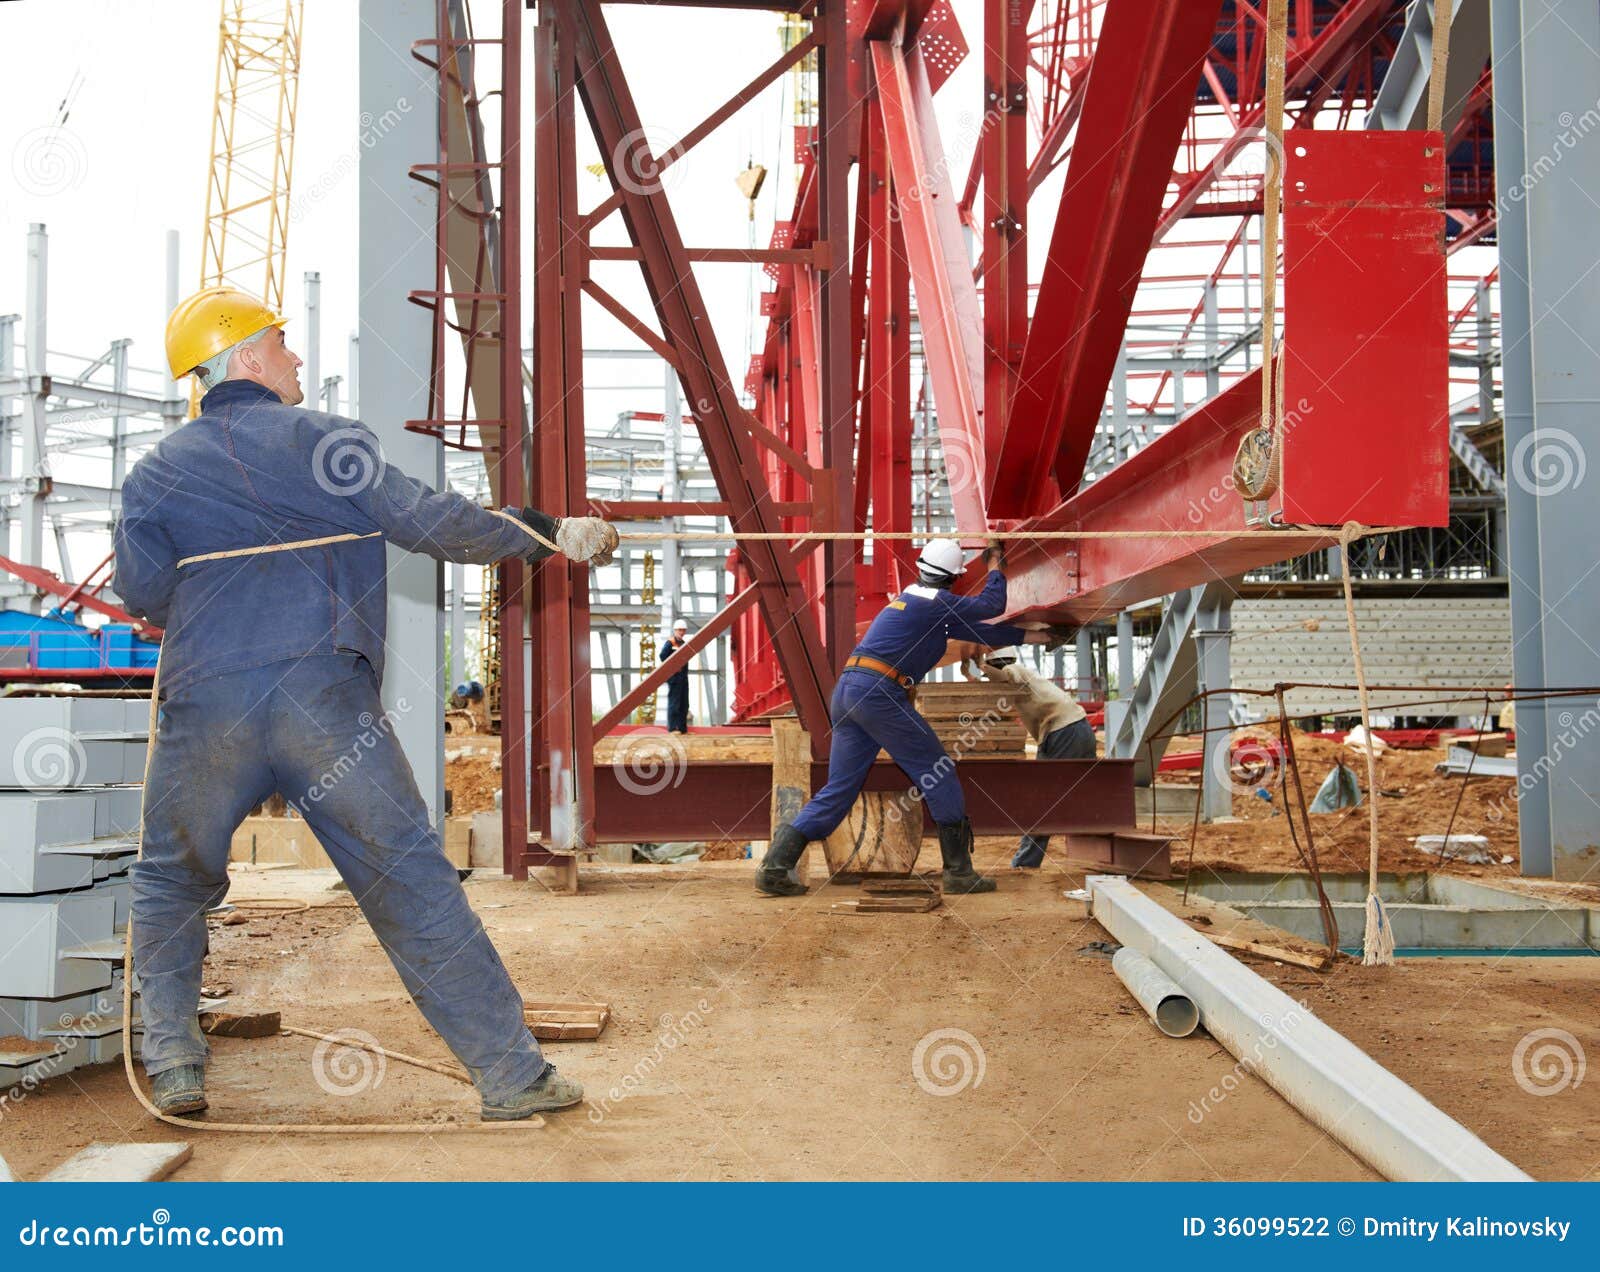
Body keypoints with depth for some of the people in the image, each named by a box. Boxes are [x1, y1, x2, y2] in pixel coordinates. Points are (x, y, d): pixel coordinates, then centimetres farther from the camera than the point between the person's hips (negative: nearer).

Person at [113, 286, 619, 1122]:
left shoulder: (157, 470, 13)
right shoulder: (323, 440, 6)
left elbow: (140, 591, 4)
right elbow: (427, 520, -1)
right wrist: (550, 535, 6)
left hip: (204, 703, 2)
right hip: (325, 698, -2)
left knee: (171, 882, 24)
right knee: (412, 884, 0)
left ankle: (171, 1063, 22)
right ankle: (512, 1073, 3)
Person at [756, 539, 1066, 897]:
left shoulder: (910, 599, 27)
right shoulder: (937, 602, 0)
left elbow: (977, 628, 33)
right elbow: (991, 606, 14)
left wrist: (1031, 637, 39)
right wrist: (995, 568, 33)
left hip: (845, 691, 9)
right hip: (878, 691, -9)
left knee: (839, 789, 7)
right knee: (939, 774, 2)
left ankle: (775, 865, -2)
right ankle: (959, 872, 4)